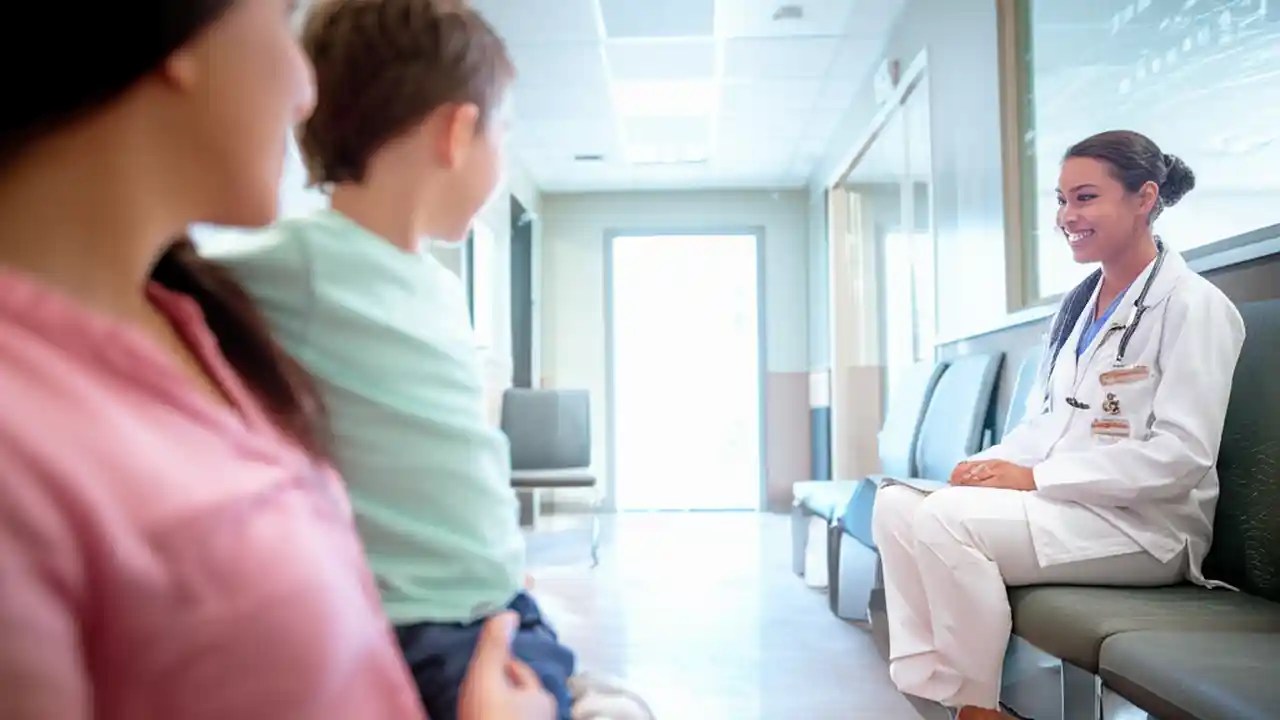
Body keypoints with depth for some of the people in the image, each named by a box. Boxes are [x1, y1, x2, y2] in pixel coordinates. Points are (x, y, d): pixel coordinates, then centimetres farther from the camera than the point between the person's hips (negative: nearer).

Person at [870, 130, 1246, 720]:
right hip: (1060, 503, 8)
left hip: (1144, 523, -8)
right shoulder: (1079, 304, 15)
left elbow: (1181, 454, -18)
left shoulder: (1193, 305, -10)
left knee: (946, 517, -28)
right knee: (898, 505, -10)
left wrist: (1034, 477, -21)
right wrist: (994, 464, -5)